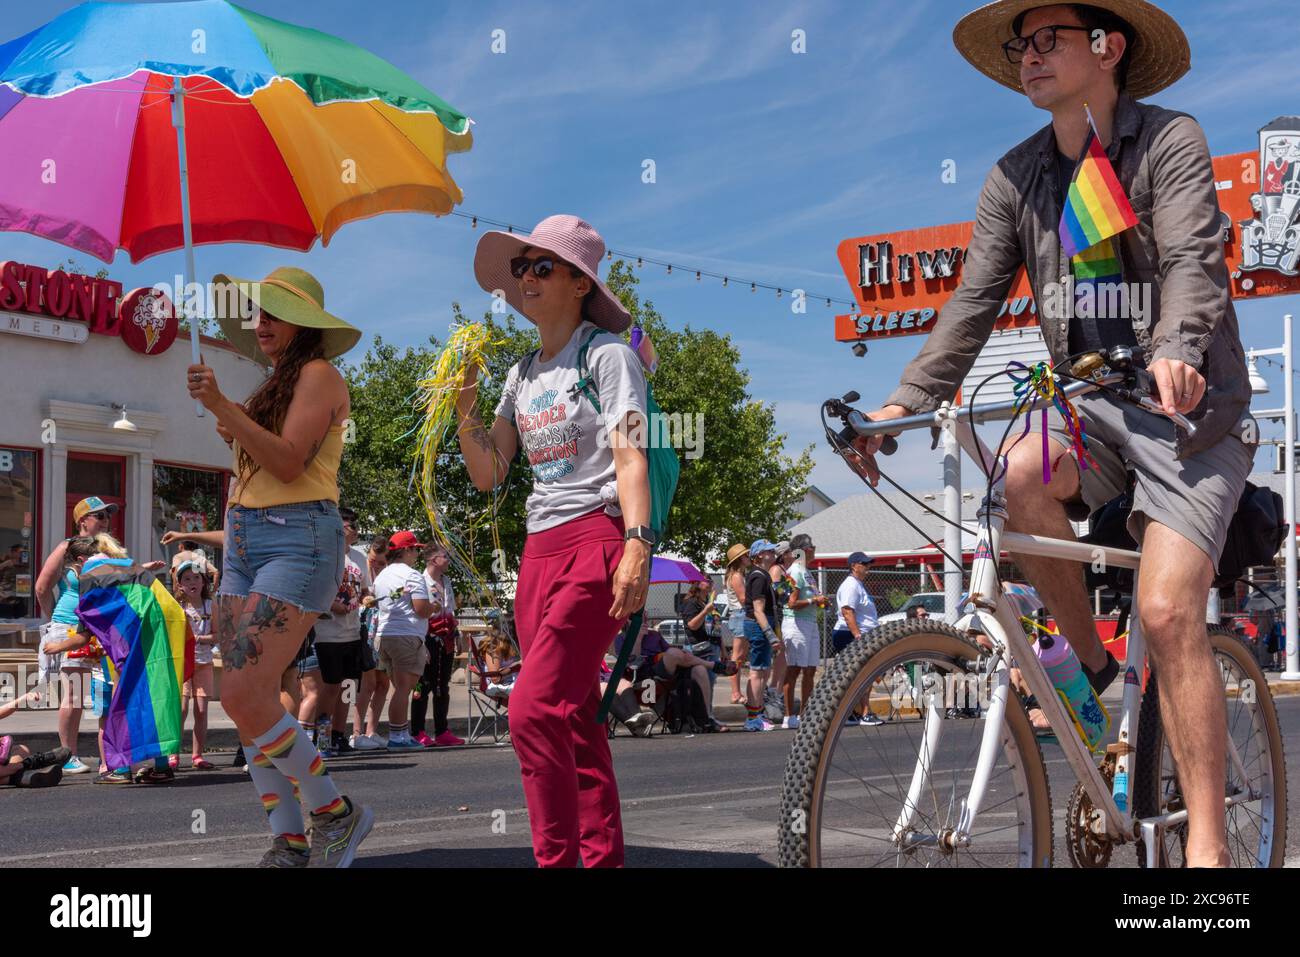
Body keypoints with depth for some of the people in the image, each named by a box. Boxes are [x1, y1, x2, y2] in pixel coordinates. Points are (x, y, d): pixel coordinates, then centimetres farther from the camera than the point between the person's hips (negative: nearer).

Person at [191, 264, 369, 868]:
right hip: (244, 543, 9)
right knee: (251, 704, 1)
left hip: (298, 540, -9)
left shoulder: (318, 374, -4)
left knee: (245, 698, -17)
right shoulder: (276, 385, 20)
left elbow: (289, 462, -18)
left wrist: (222, 405, -22)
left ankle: (336, 813, -2)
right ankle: (289, 843, 7)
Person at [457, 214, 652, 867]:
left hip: (595, 543, -7)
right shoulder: (523, 374, 18)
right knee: (574, 718, 7)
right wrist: (464, 401, 5)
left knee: (533, 710, -18)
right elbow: (487, 473, 16)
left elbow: (630, 456, -11)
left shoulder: (606, 354, -1)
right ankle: (604, 856, 13)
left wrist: (637, 546, -22)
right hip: (539, 552, 8)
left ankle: (559, 858, -12)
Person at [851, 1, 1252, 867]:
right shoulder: (1016, 178, 7)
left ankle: (1208, 844, -11)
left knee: (1168, 610, -19)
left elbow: (1193, 261, -22)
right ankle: (1089, 663, -7)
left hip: (1189, 407, -4)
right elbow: (976, 301, 0)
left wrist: (1175, 349, -42)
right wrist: (908, 401, -13)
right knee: (1021, 474, -31)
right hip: (1091, 405, 4)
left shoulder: (1170, 141, -7)